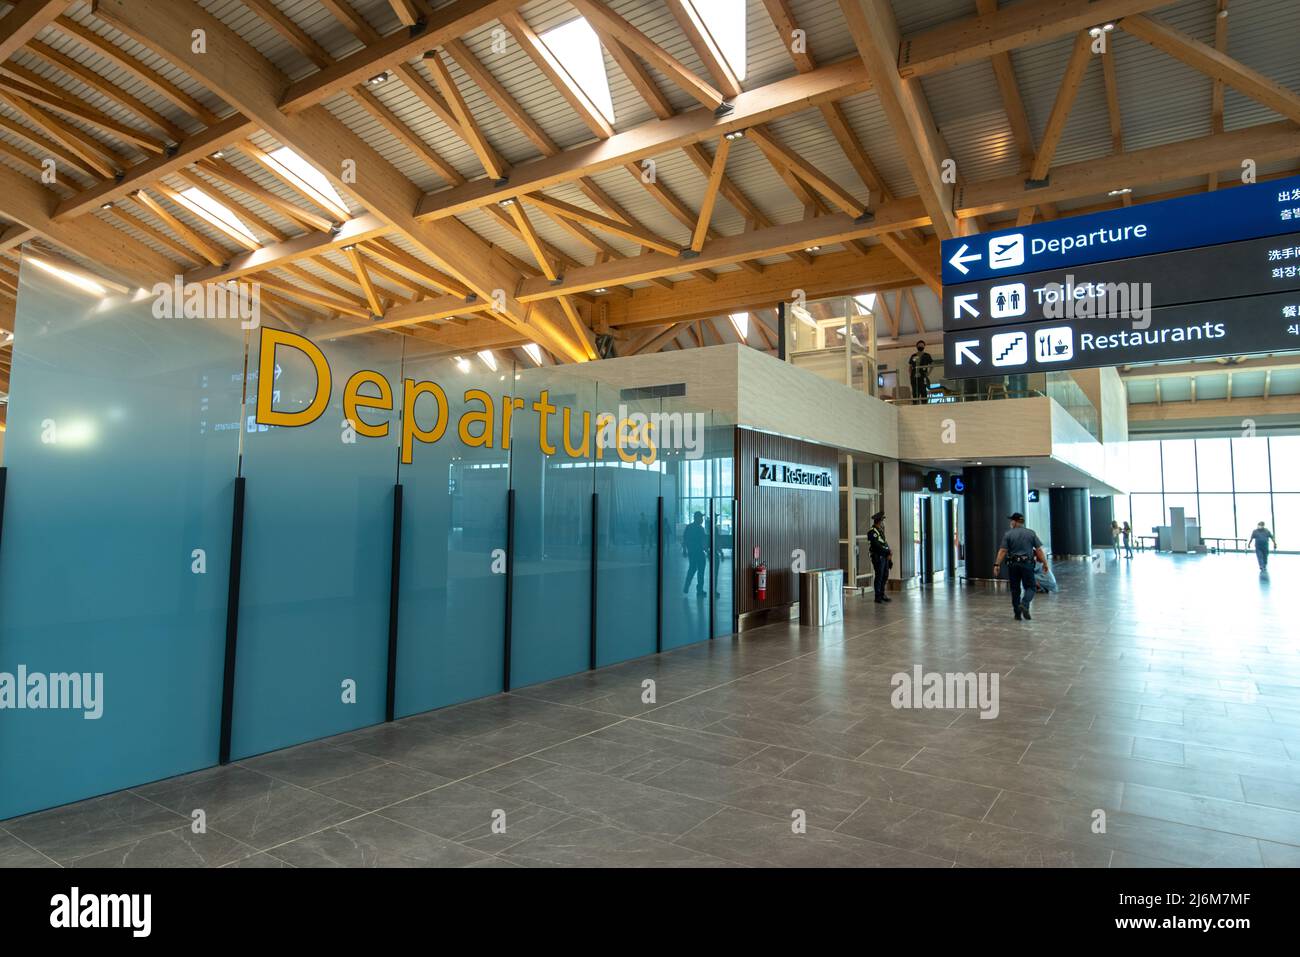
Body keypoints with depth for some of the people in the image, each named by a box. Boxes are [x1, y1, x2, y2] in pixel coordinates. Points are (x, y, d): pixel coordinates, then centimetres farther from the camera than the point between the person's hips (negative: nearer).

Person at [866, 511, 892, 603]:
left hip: (885, 556, 9)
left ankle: (882, 594, 23)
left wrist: (889, 551, 2)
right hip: (878, 557, -9)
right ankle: (878, 596, 4)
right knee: (879, 576, -3)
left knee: (885, 576, 13)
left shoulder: (880, 530, 15)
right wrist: (888, 551, -15)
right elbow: (877, 546, -20)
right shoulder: (872, 532, -15)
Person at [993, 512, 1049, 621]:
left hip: (1013, 564, 1)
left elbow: (1002, 551, -7)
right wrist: (1045, 564, 4)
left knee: (1015, 589, 8)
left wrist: (997, 564, -5)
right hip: (1027, 564, 0)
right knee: (1030, 587, 8)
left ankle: (1018, 614, 10)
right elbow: (1039, 550, -1)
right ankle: (1024, 604, -19)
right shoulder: (1031, 533, 2)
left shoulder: (1008, 534, -2)